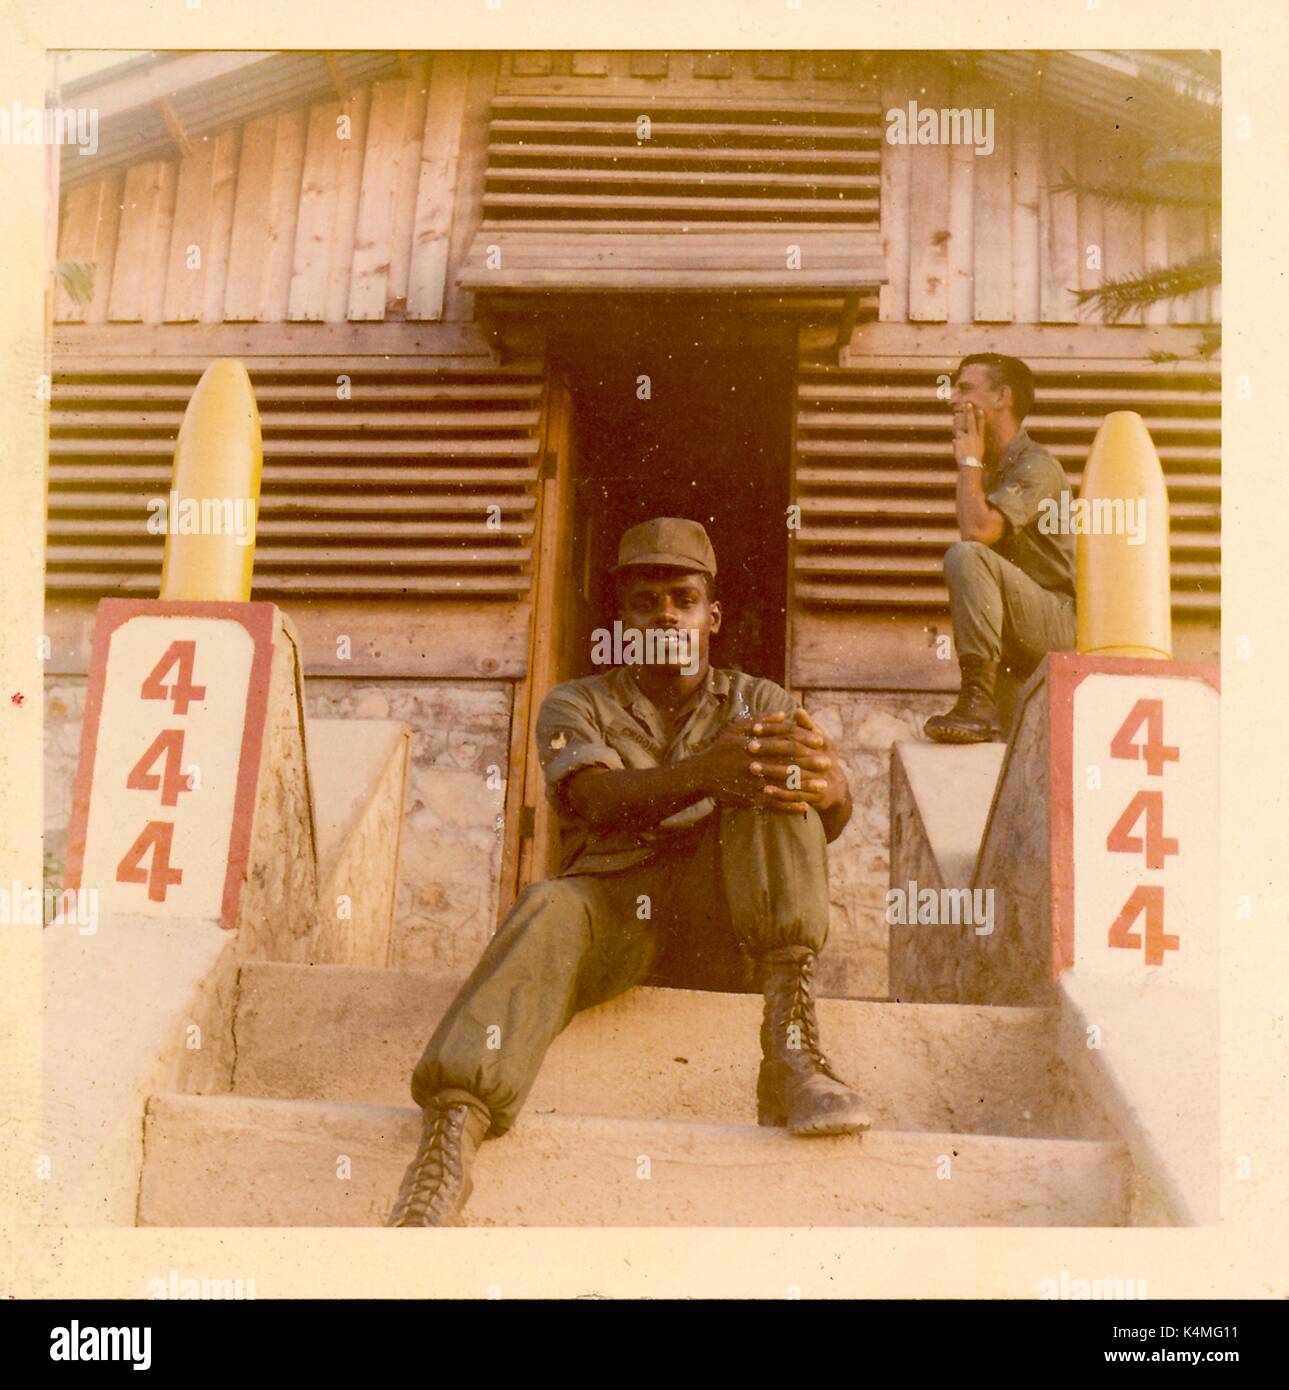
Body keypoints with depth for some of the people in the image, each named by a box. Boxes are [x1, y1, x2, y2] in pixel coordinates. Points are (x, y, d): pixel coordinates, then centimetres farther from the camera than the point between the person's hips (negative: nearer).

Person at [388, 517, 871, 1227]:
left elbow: (831, 820, 4)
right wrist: (706, 771, -27)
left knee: (780, 780, -24)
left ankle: (790, 1047, -37)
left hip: (723, 925, 1)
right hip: (613, 899, -1)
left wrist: (829, 787, -25)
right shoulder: (577, 706, 18)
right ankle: (452, 1130, -57)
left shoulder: (759, 703, 22)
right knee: (546, 913, -34)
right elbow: (602, 801, -5)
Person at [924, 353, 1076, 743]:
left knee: (966, 556, -28)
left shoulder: (1036, 466, -12)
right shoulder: (993, 467, 19)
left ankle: (978, 701, -35)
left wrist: (969, 462, -14)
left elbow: (979, 530, -26)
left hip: (1063, 624, -10)